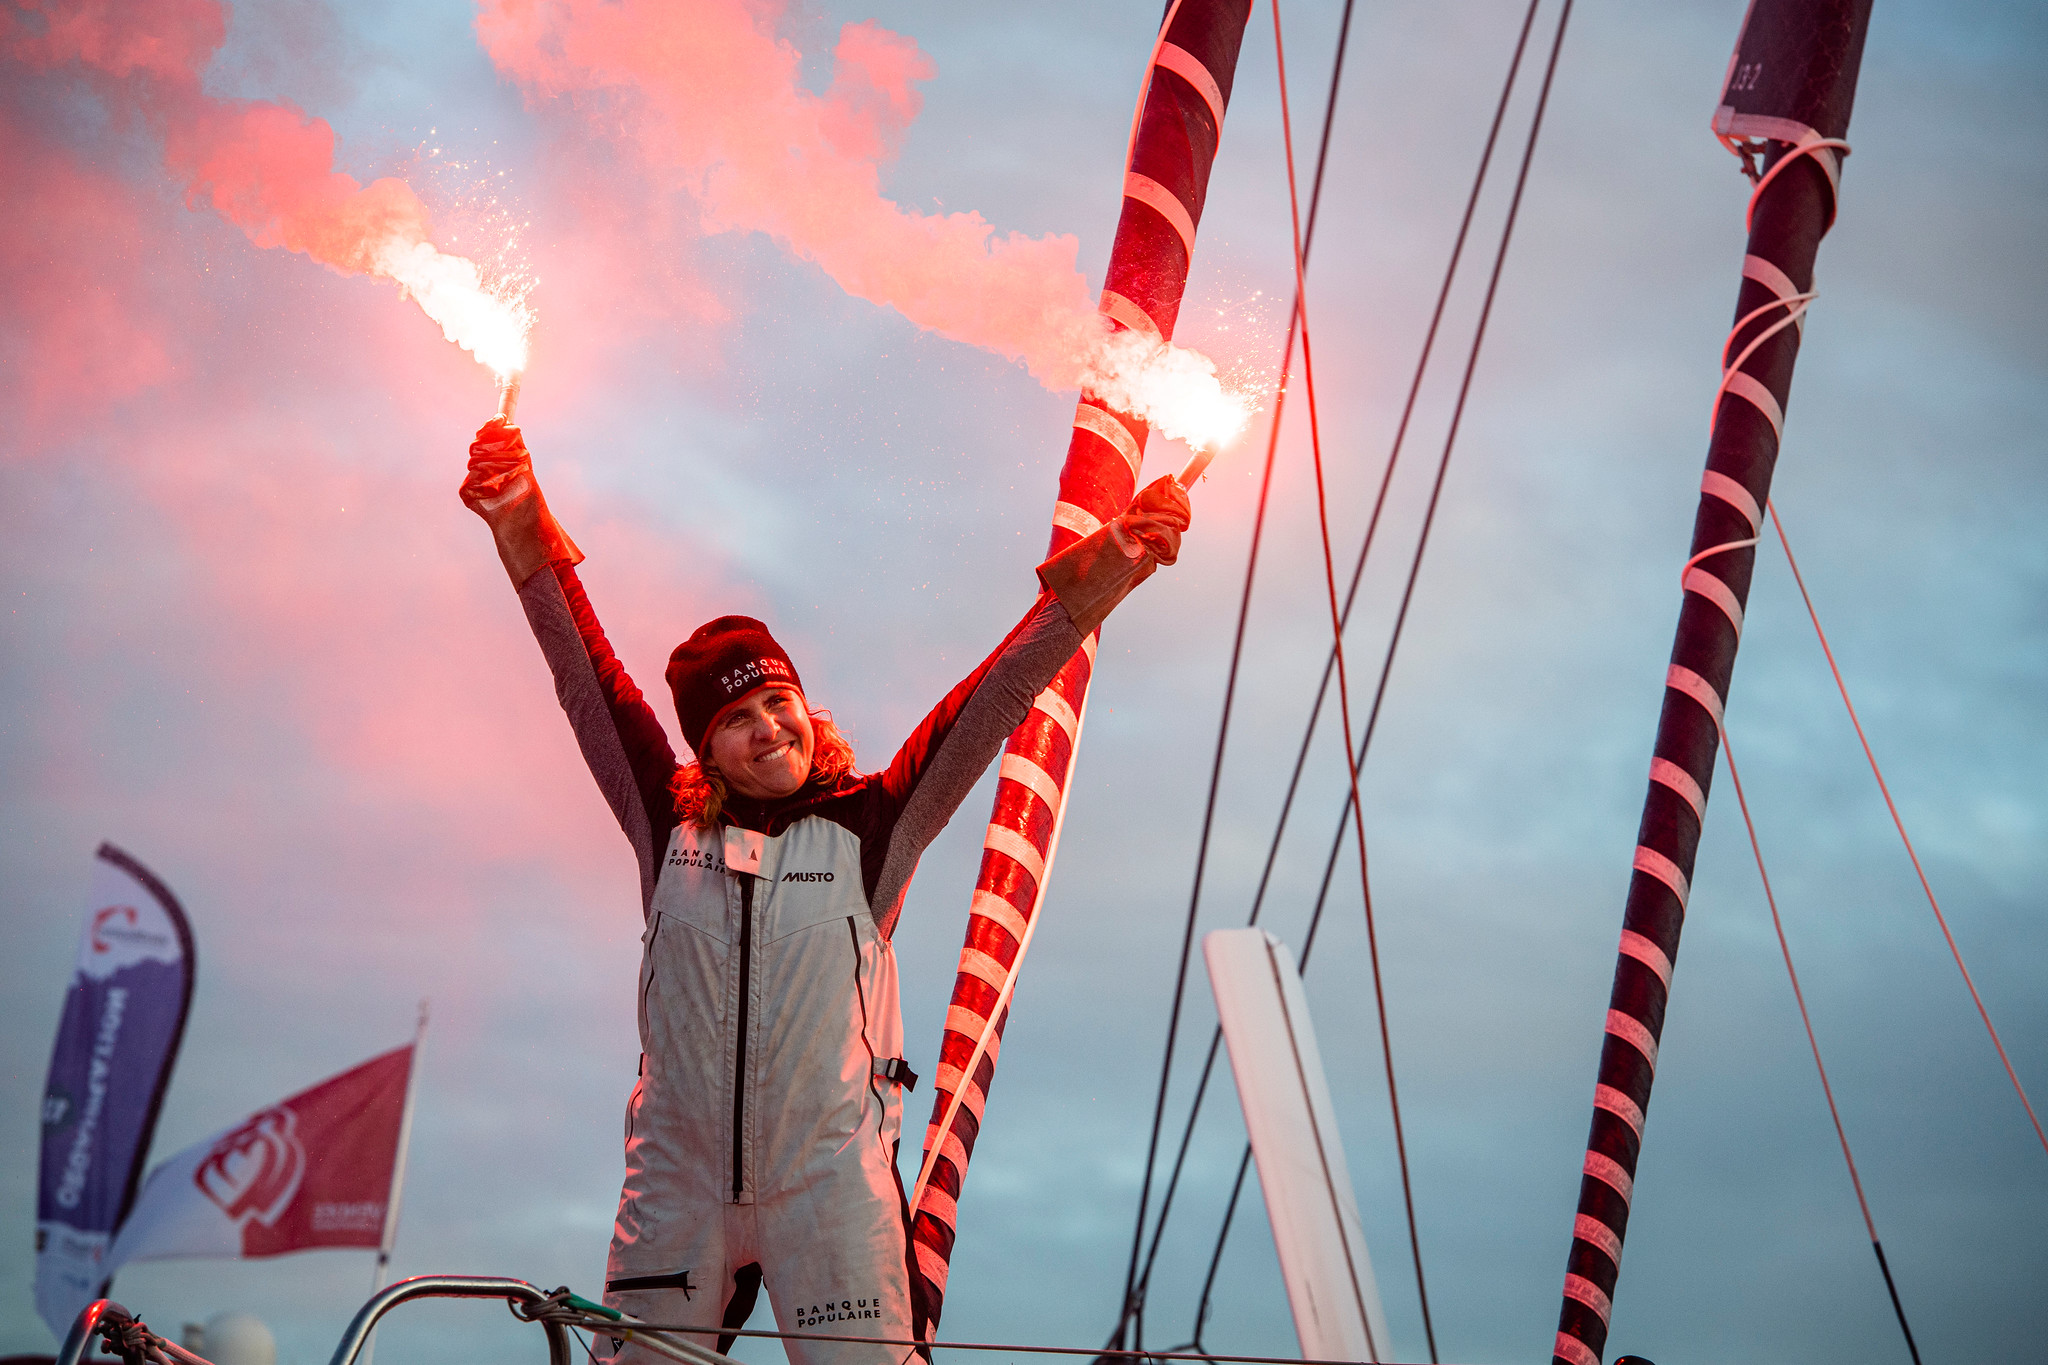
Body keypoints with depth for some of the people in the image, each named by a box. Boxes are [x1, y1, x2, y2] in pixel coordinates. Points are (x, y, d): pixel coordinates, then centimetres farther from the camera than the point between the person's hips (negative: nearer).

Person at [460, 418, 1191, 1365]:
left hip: (831, 1181, -2)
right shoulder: (671, 829, 4)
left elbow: (983, 712, -10)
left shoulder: (869, 828, -1)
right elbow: (590, 686, 0)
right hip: (676, 1180, 2)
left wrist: (1084, 591, -21)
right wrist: (529, 541, -8)